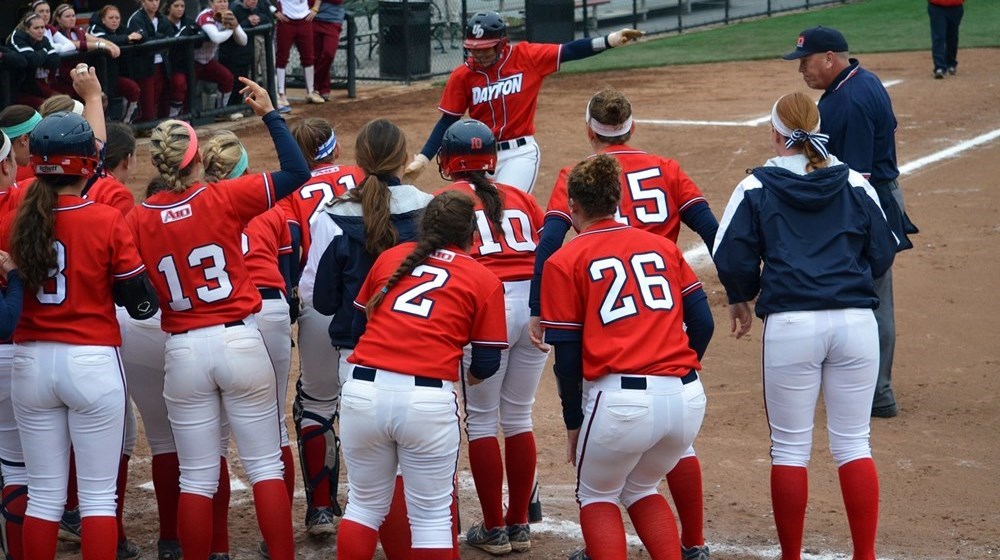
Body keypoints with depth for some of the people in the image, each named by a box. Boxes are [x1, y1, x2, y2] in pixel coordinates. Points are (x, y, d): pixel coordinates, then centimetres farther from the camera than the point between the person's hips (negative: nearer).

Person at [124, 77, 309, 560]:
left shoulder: (138, 219, -4)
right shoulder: (224, 198, -9)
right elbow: (296, 173, -8)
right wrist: (269, 114, -3)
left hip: (183, 351, 2)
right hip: (239, 340, -1)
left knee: (196, 478, 9)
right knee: (265, 466, 7)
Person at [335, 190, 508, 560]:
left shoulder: (390, 257, 17)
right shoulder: (484, 280, 8)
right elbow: (486, 365, 7)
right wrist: (472, 374, 29)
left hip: (363, 390, 3)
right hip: (428, 401, -3)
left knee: (365, 504, 18)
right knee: (432, 515, 10)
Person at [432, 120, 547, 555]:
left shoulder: (446, 200, 6)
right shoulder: (520, 197, 18)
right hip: (535, 303, 4)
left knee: (481, 419, 7)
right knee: (518, 416, 15)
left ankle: (493, 529, 10)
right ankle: (519, 526, 21)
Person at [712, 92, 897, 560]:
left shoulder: (756, 187, 1)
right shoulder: (855, 184, 7)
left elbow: (732, 260, -2)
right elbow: (882, 254, 11)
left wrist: (740, 301, 18)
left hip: (790, 325, -2)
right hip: (856, 322, 2)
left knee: (789, 448, 8)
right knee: (854, 445, 10)